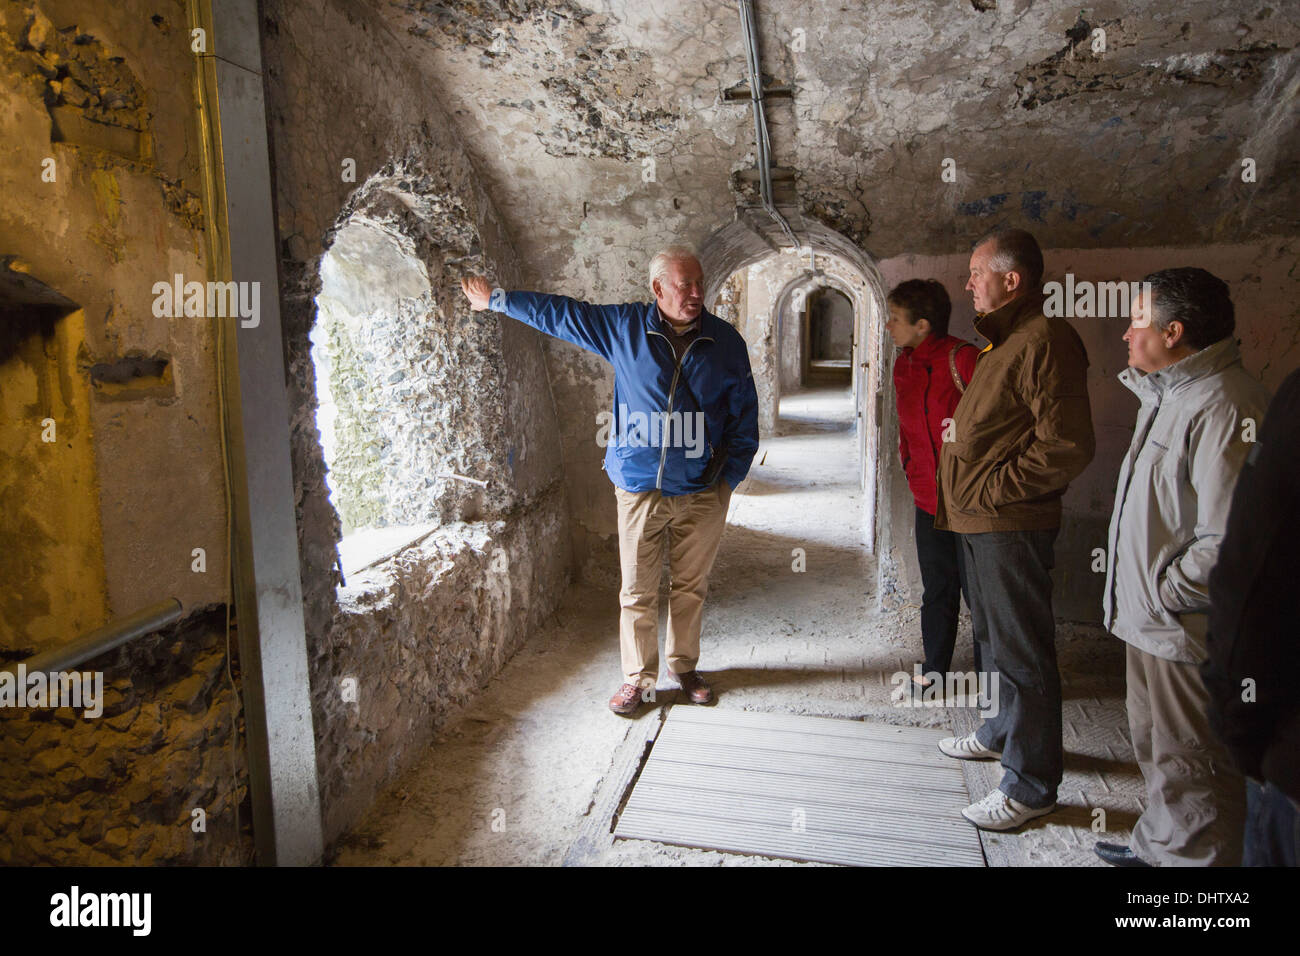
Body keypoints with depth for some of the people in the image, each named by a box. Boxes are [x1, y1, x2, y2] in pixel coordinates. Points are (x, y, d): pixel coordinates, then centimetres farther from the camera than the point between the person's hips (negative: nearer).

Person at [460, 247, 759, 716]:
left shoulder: (727, 342, 1)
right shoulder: (623, 326, -1)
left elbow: (744, 416, 8)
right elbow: (556, 312, 10)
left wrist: (730, 476, 4)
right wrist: (495, 300, 16)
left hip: (702, 492, 1)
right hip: (639, 488, 0)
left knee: (690, 587, 12)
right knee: (637, 590, 6)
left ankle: (684, 666, 32)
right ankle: (637, 677, 23)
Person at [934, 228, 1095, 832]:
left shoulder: (1044, 341, -17)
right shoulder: (1003, 340, 16)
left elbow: (1067, 448, -23)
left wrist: (994, 488, -17)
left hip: (1010, 526, -10)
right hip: (979, 521, 10)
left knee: (1021, 651, -1)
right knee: (993, 636, 22)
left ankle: (1031, 782, 11)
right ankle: (1005, 730, 41)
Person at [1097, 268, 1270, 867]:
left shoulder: (1223, 407, -23)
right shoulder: (1169, 394, 12)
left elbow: (1229, 542, -29)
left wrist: (1163, 593, -17)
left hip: (1187, 631, -10)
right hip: (1152, 621, 10)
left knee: (1189, 763, 6)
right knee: (1156, 744, 24)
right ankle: (1159, 845, 43)